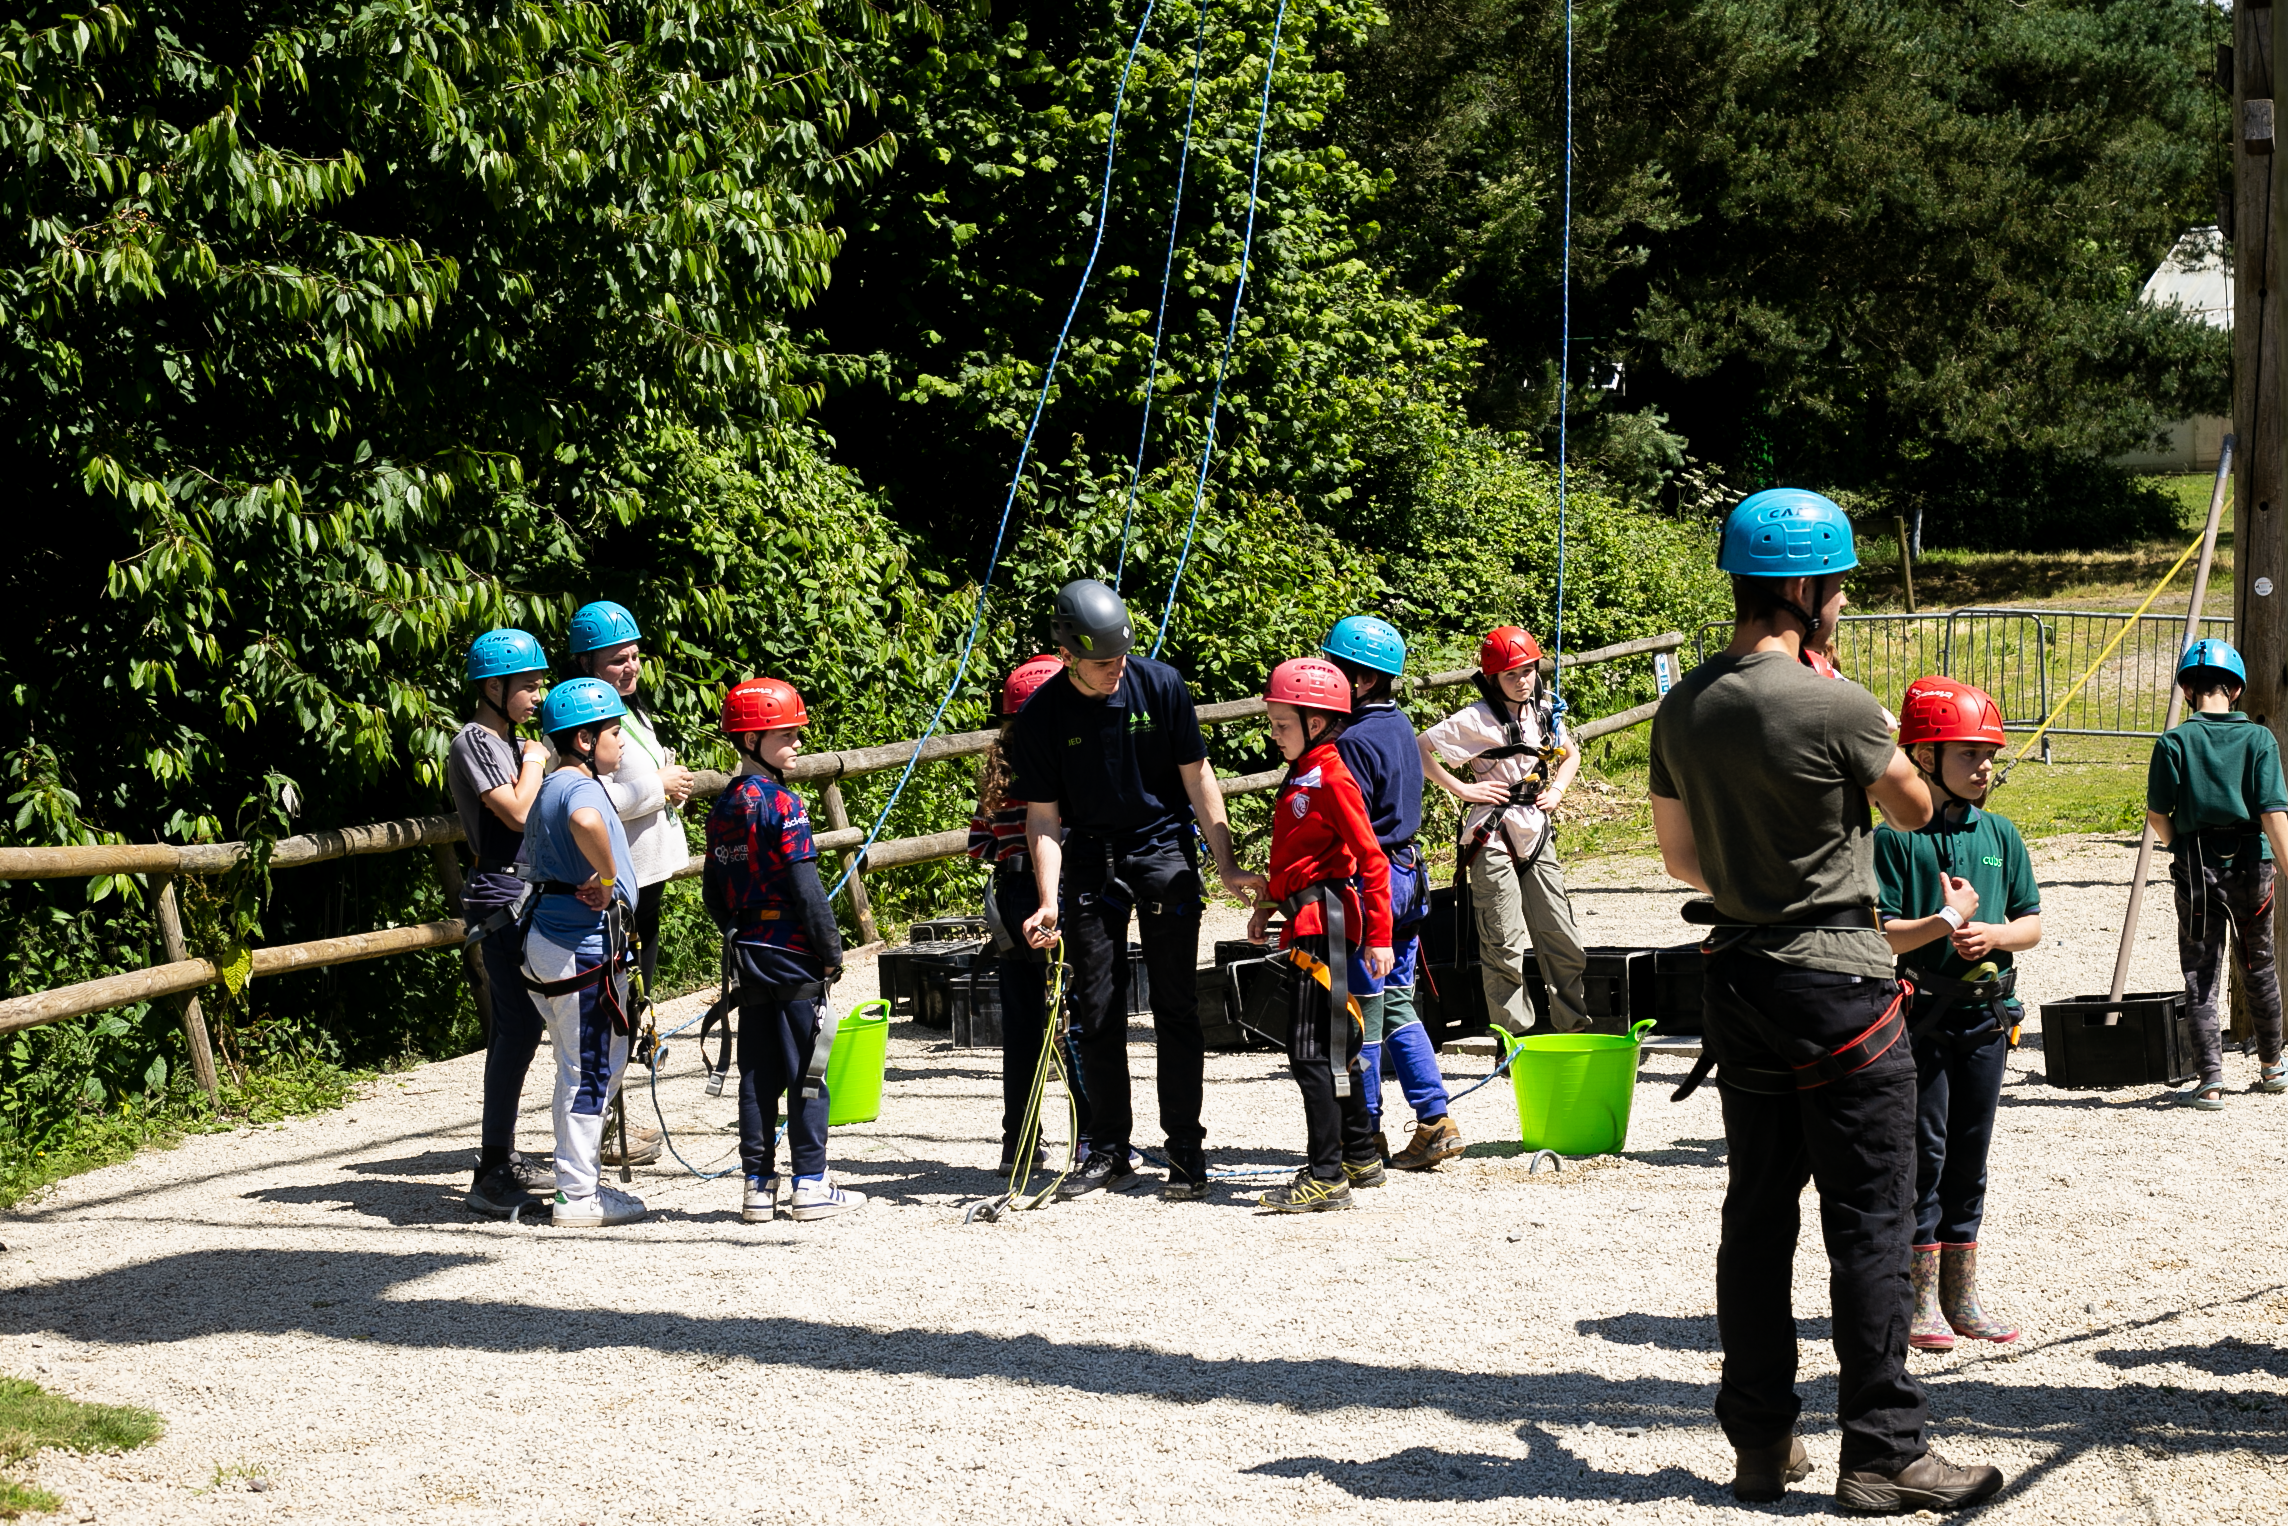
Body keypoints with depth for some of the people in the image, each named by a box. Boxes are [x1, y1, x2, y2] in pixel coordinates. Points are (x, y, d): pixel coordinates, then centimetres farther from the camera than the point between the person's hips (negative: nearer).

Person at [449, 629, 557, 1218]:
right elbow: (517, 812, -19)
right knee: (519, 1026, -13)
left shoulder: (508, 739, 18)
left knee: (512, 1025, 12)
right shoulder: (474, 740, -11)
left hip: (521, 897, 10)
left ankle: (502, 1158, 19)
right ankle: (492, 1175, -13)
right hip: (500, 898, -10)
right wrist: (535, 762, -6)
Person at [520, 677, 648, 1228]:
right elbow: (585, 822, -41)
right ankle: (577, 1197, 3)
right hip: (585, 943, -10)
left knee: (596, 1064, 19)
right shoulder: (581, 787, -16)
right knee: (590, 1069, -2)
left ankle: (580, 1182, 26)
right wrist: (606, 877, -26)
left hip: (551, 933, 10)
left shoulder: (550, 788, 17)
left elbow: (531, 853, 31)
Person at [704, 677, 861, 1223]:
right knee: (807, 1071, 0)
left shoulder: (724, 806, 9)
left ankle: (759, 1185, 12)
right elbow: (805, 886, -17)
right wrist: (831, 951, -11)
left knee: (758, 1072, 10)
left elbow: (713, 892, 12)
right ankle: (810, 1186, 3)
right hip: (793, 953, -7)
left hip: (750, 954, 7)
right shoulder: (782, 803, -14)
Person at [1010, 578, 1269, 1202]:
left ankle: (1187, 1151, 4)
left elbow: (1197, 778, -3)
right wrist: (1048, 900, -16)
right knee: (1097, 1011, 4)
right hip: (1091, 862, 1)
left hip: (1165, 850, -1)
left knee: (1175, 1006, -3)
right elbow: (1043, 816, -5)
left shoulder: (1160, 685, -10)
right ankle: (1108, 1152, 14)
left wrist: (1227, 867, -5)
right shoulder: (1041, 715, -10)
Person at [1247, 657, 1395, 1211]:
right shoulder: (1299, 776, 16)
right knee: (1334, 1044, 16)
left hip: (1324, 920, -10)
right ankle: (1360, 1158, 25)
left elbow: (1370, 858, -16)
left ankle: (1326, 1177, -9)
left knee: (1312, 1051, -10)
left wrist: (1379, 935, -17)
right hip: (1306, 922, 10)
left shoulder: (1332, 779, -14)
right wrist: (1267, 907, 23)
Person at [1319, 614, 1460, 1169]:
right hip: (1407, 876, 9)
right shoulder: (1401, 728, 10)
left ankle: (1365, 1135, 8)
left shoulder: (1354, 741, -18)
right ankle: (1436, 1122, 10)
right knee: (1396, 1005, 14)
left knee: (1361, 1013, 1)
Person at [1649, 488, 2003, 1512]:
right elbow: (1916, 810, 1)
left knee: (1757, 1214, 12)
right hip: (1837, 980, -7)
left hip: (1737, 977, 7)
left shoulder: (1682, 711, 3)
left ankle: (1761, 1443, 18)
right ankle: (1882, 1452, 3)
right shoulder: (1836, 706, -17)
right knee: (1870, 1223, 0)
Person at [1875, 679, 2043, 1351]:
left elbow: (2032, 923, 10)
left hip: (1984, 1017, 5)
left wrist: (1993, 935, -9)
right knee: (1922, 1155, -1)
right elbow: (1875, 934, -14)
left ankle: (1961, 1296, 21)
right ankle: (1922, 1301, 8)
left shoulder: (2000, 835, 7)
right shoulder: (1894, 838, -9)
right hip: (1916, 1018, -5)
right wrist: (1946, 921, -19)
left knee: (1969, 1158, 12)